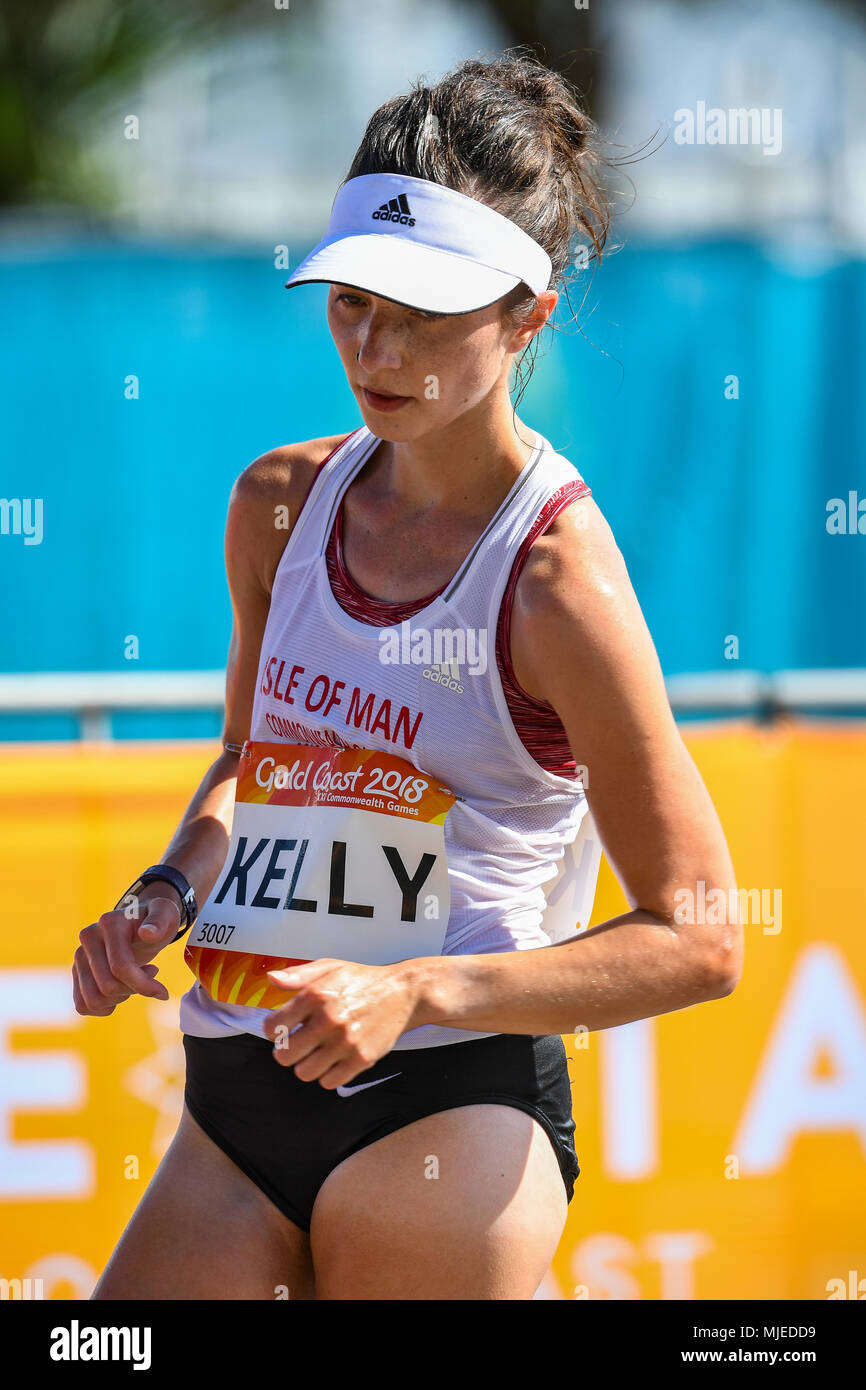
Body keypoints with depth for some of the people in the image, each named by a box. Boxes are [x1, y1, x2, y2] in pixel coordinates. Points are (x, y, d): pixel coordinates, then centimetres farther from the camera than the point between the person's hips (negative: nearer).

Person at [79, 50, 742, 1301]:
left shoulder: (554, 576, -12)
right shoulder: (279, 504, 8)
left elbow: (699, 941, -10)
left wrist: (417, 994, -18)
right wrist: (167, 896, 5)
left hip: (450, 1115, -6)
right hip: (235, 1111, 6)